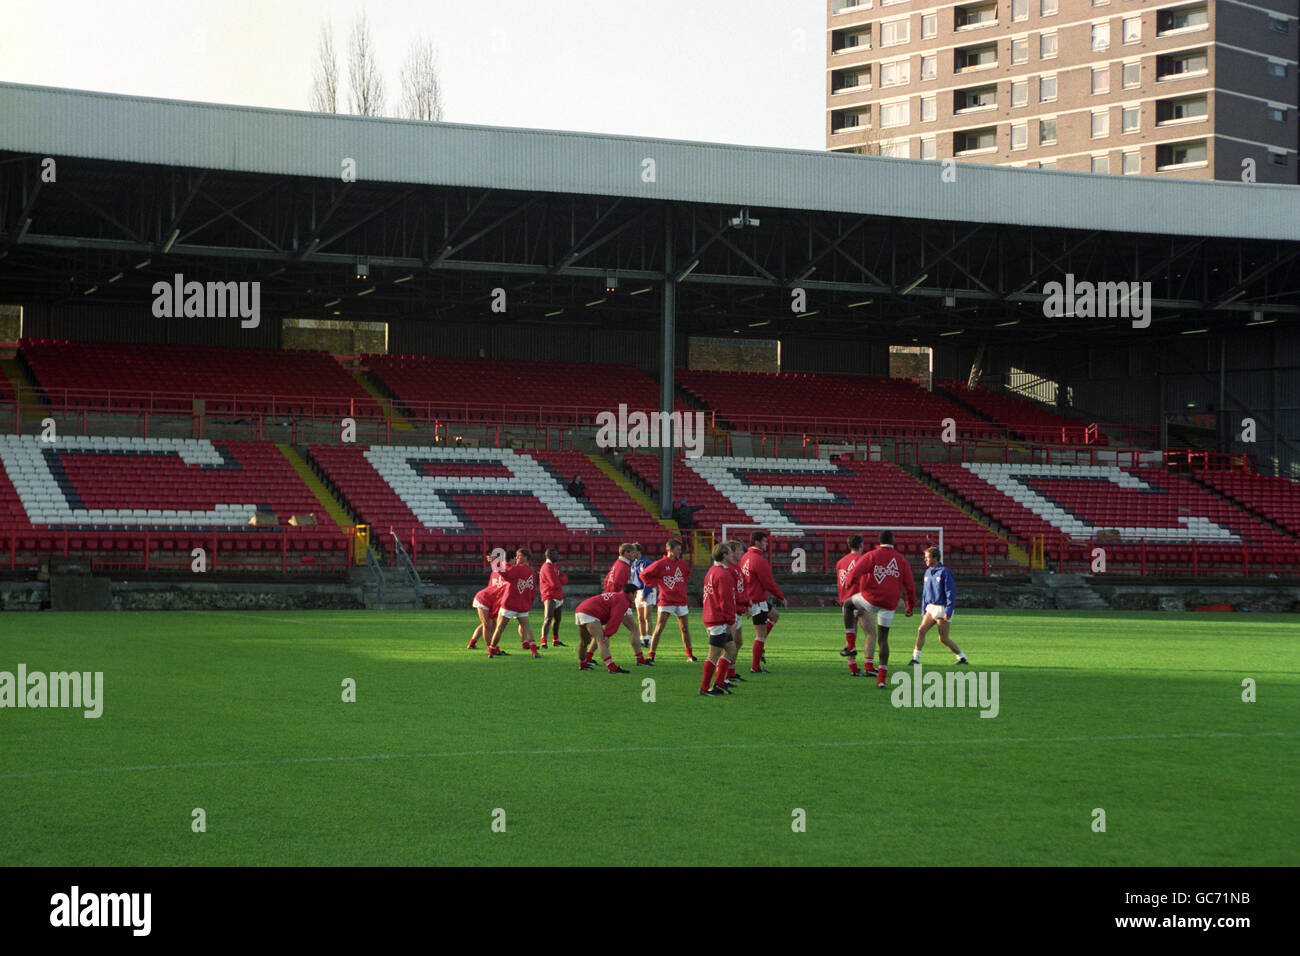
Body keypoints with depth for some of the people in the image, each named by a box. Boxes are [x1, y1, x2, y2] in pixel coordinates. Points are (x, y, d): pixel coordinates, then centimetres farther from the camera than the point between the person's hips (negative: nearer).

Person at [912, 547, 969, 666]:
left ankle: (962, 658, 15)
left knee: (943, 638, -2)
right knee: (921, 630, -11)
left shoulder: (944, 572, -13)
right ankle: (916, 658, -9)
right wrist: (924, 610, 16)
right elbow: (925, 593, 18)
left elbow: (951, 593, -16)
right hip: (931, 607, 7)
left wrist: (948, 612, -19)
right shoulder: (928, 572, 10)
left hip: (943, 609, -7)